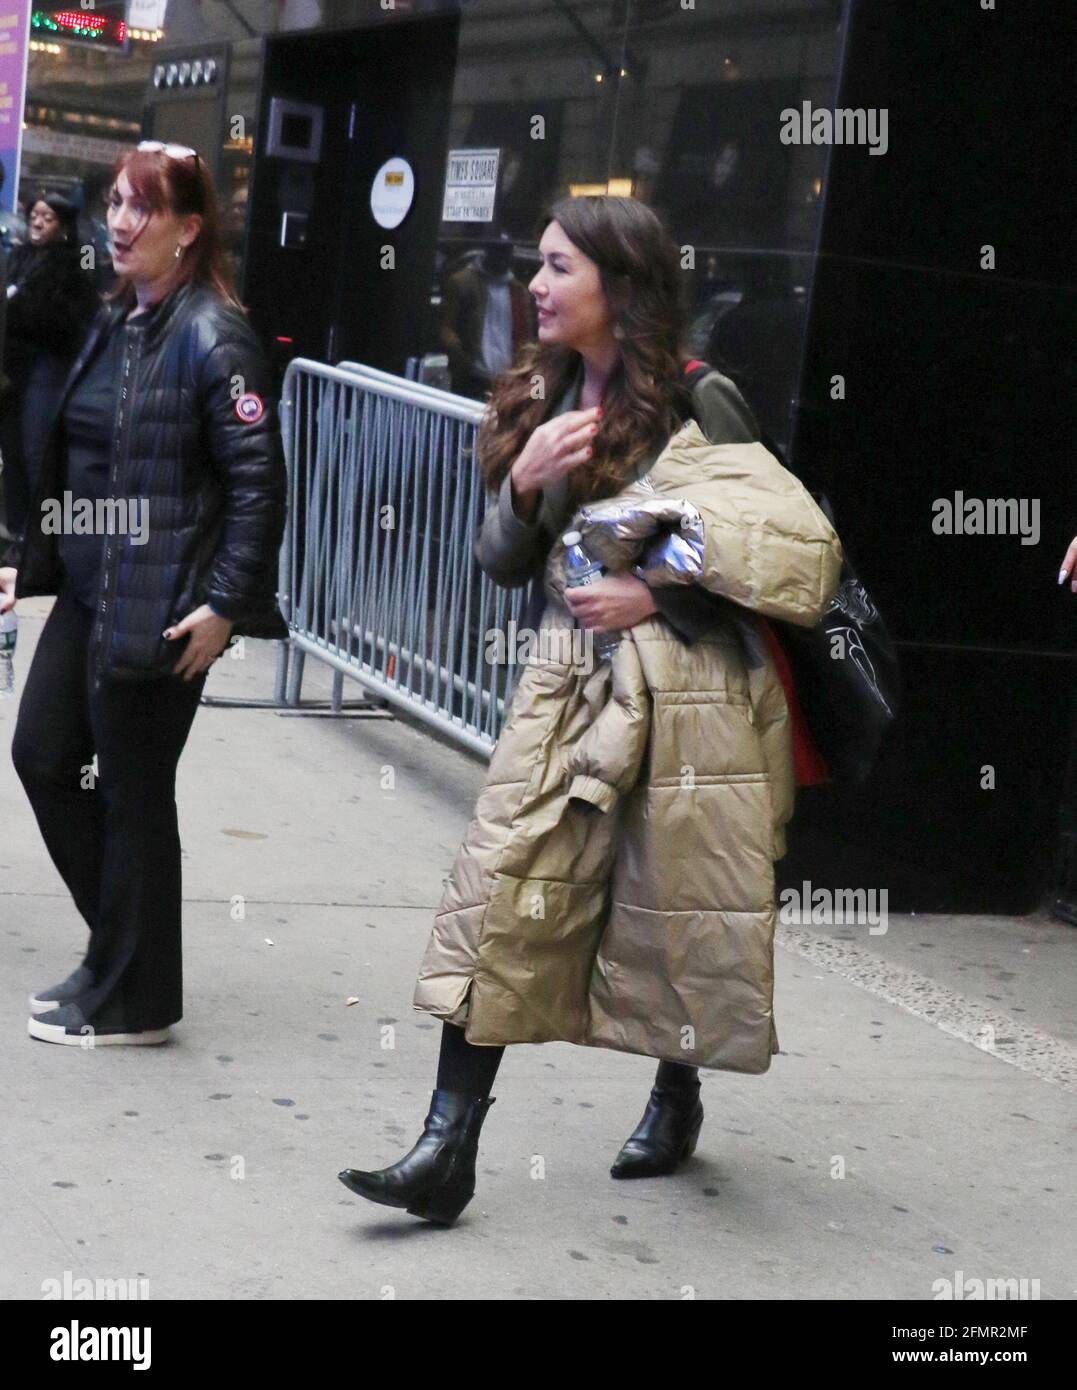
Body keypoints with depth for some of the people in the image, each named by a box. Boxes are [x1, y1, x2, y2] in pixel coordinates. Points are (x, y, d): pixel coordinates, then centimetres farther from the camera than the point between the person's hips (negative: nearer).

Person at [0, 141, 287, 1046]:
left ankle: (133, 1002, 19)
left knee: (134, 793, 2)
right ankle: (122, 950, 30)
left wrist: (227, 604, -21)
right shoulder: (114, 325, 11)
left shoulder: (213, 337, -14)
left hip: (157, 609, -9)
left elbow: (258, 479, -18)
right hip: (87, 590, 9)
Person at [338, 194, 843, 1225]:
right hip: (567, 688, 5)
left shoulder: (699, 407, -8)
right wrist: (525, 482, -9)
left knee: (676, 912, 9)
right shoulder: (544, 401, 9)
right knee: (501, 900, -6)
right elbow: (503, 566, 11)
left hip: (682, 695, -4)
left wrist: (656, 597, -15)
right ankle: (448, 1149, -5)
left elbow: (804, 557, -11)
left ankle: (677, 1094, 37)